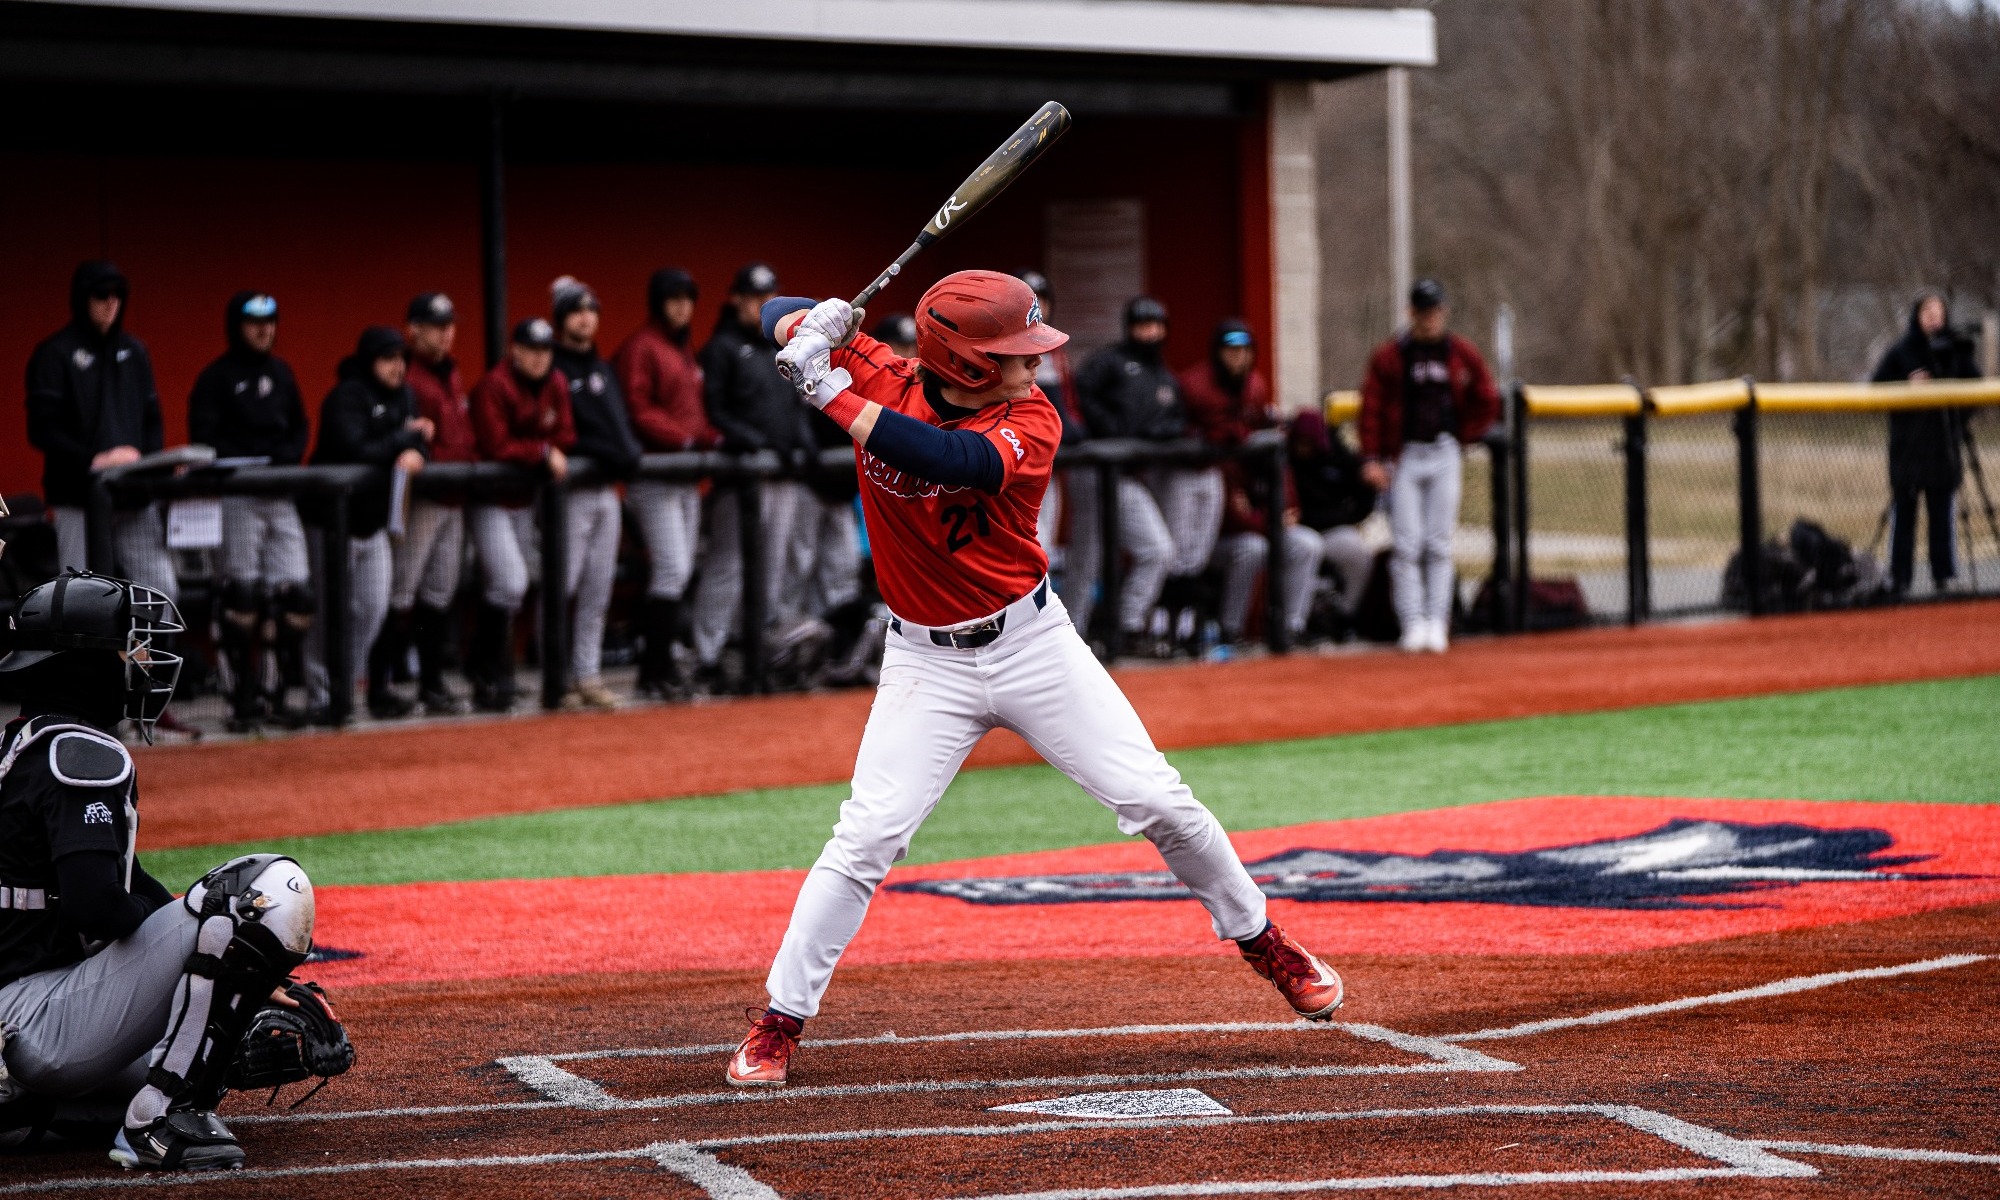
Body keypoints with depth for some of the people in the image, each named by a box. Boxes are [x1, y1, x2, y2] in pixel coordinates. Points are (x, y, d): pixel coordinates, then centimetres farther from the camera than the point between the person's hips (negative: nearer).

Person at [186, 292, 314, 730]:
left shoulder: (281, 373, 16)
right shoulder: (216, 378, -3)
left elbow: (301, 428, 19)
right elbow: (204, 439, -8)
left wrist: (288, 458, -2)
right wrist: (249, 464, -19)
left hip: (281, 493, 6)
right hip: (236, 494, -6)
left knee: (295, 591, -1)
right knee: (243, 592, -5)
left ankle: (281, 691, 7)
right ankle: (244, 697, 0)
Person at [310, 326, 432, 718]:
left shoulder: (402, 396, 8)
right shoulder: (347, 398, -16)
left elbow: (419, 438, 4)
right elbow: (356, 450, -27)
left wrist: (415, 452, -21)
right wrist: (405, 437, -13)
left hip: (374, 519, 7)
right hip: (336, 518, -7)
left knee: (375, 608, 8)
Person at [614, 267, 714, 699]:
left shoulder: (685, 352, 19)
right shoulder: (641, 348, -9)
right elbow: (638, 412, -16)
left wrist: (712, 438, 6)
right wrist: (685, 439, -20)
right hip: (654, 475, -9)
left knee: (680, 573, 9)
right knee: (672, 570, -14)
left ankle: (660, 663, 14)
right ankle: (656, 671, -10)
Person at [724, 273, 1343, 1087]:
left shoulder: (1031, 424, -16)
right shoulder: (885, 381, -9)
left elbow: (948, 459, -36)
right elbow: (777, 315, -3)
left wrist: (834, 396, -39)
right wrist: (812, 327, -27)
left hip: (1031, 643, 0)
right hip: (928, 662, 0)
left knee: (1158, 803, -1)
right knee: (867, 837, -12)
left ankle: (1260, 940, 22)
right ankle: (779, 1024, -1)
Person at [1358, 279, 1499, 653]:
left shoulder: (1461, 355, 5)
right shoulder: (1389, 356, -1)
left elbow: (1487, 401, 14)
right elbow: (1371, 408, -4)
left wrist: (1463, 435, 0)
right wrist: (1371, 459, -11)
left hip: (1444, 455, 2)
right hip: (1402, 457, -2)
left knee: (1440, 545, 2)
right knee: (1407, 545, -5)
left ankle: (1437, 622, 5)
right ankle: (1413, 624, -4)